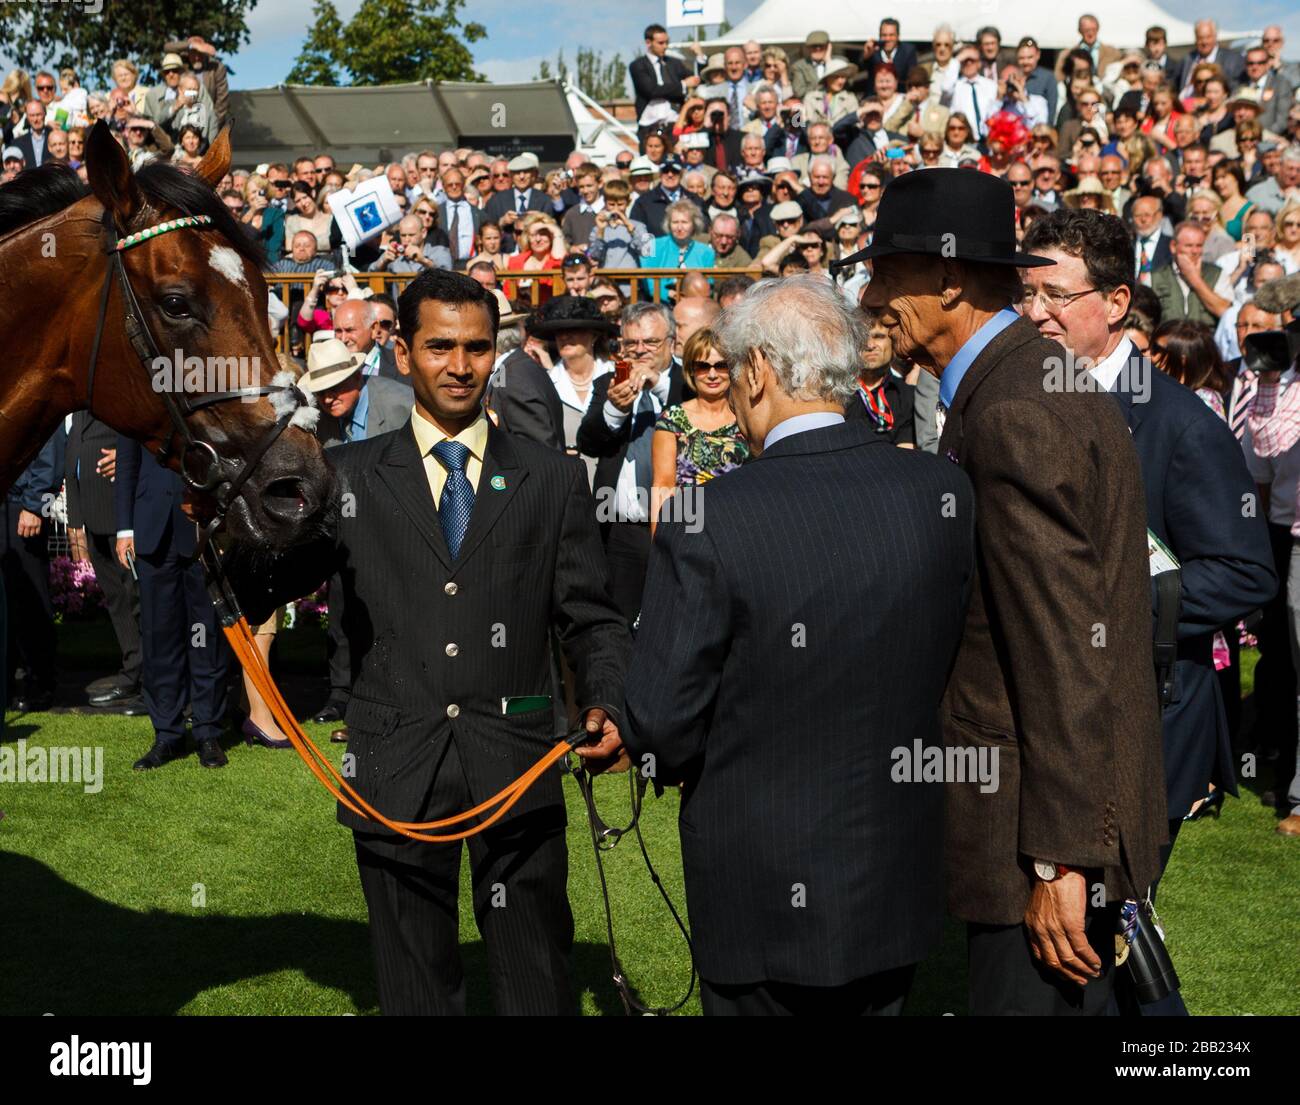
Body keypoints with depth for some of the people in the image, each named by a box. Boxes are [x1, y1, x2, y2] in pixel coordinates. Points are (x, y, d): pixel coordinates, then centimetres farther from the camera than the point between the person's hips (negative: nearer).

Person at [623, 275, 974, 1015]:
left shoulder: (708, 521, -21)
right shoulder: (943, 492, -7)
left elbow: (662, 729, -15)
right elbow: (953, 672, 4)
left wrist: (667, 758, 7)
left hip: (762, 892, -4)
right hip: (899, 884, 4)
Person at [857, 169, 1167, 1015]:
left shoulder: (1013, 414, -20)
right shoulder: (1035, 381, 12)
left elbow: (1065, 651, -24)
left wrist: (1059, 858, -22)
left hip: (1039, 826, -10)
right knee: (1072, 1001, 19)